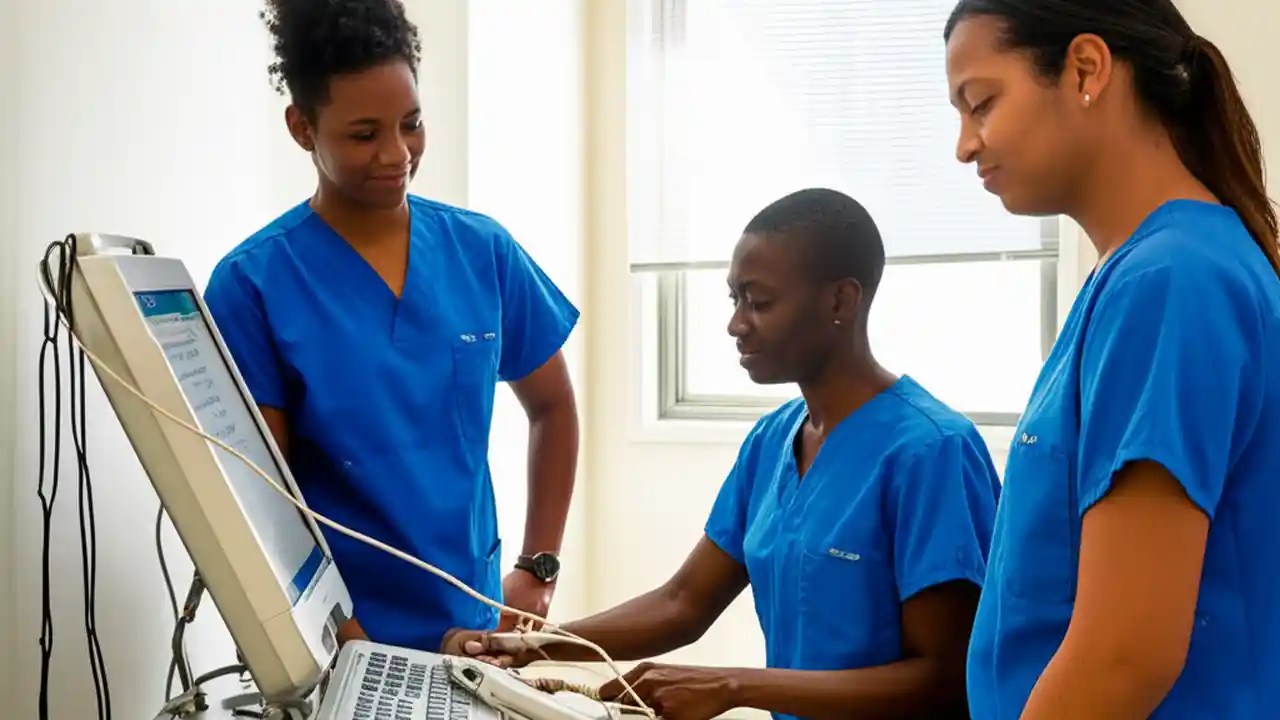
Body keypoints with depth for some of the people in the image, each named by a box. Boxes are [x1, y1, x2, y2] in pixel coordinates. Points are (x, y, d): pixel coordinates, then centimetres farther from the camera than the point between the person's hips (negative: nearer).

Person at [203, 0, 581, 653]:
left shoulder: (482, 251, -1)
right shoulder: (252, 284, -11)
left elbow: (552, 407, 11)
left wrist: (537, 570, 3)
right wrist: (352, 646, -19)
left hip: (472, 630, 3)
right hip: (339, 641, -3)